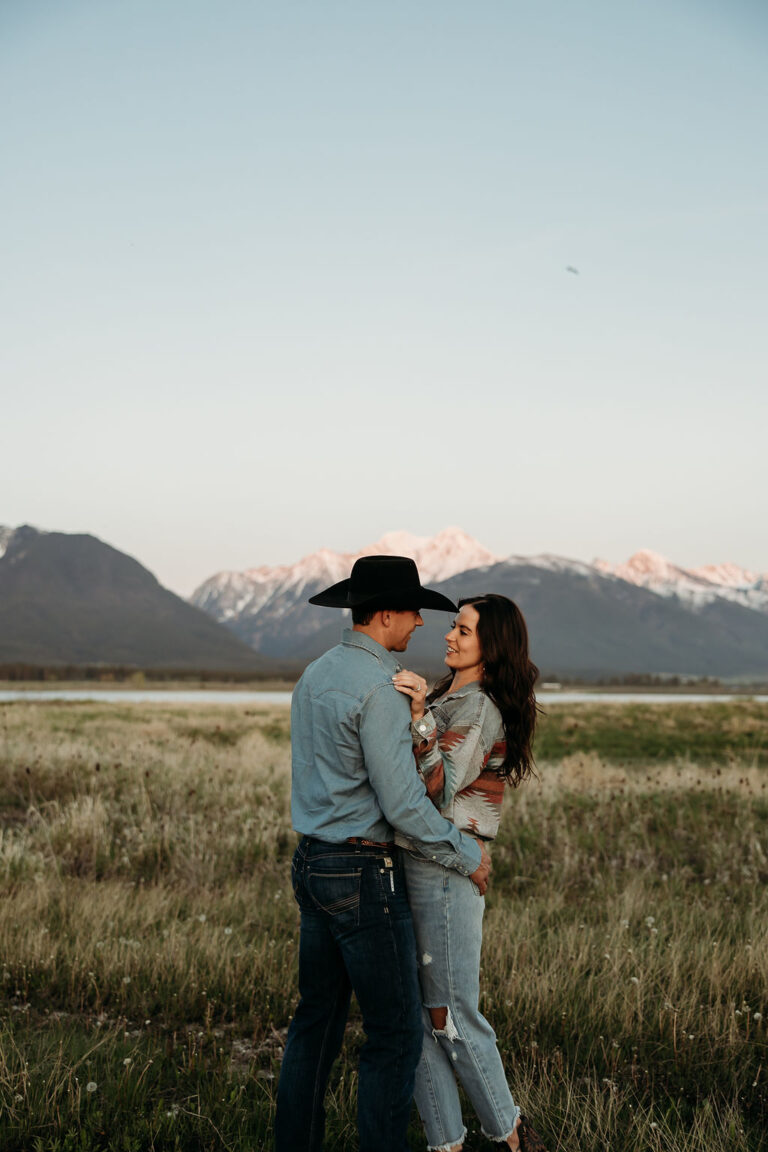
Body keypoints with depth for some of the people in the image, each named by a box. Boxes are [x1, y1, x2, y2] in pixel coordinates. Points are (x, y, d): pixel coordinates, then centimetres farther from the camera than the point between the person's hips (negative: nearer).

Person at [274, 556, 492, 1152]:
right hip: (364, 875, -9)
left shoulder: (315, 674, 11)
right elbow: (402, 804, -19)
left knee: (317, 1018, 16)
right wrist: (467, 854, -8)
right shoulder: (378, 688, -18)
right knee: (396, 1032, 0)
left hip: (312, 863, 9)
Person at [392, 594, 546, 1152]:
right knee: (417, 1012, 11)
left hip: (445, 870, -9)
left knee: (453, 1013, 1)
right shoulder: (450, 697, 16)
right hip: (416, 868, 9)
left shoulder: (479, 707, -14)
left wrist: (420, 715, -27)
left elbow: (440, 788, -22)